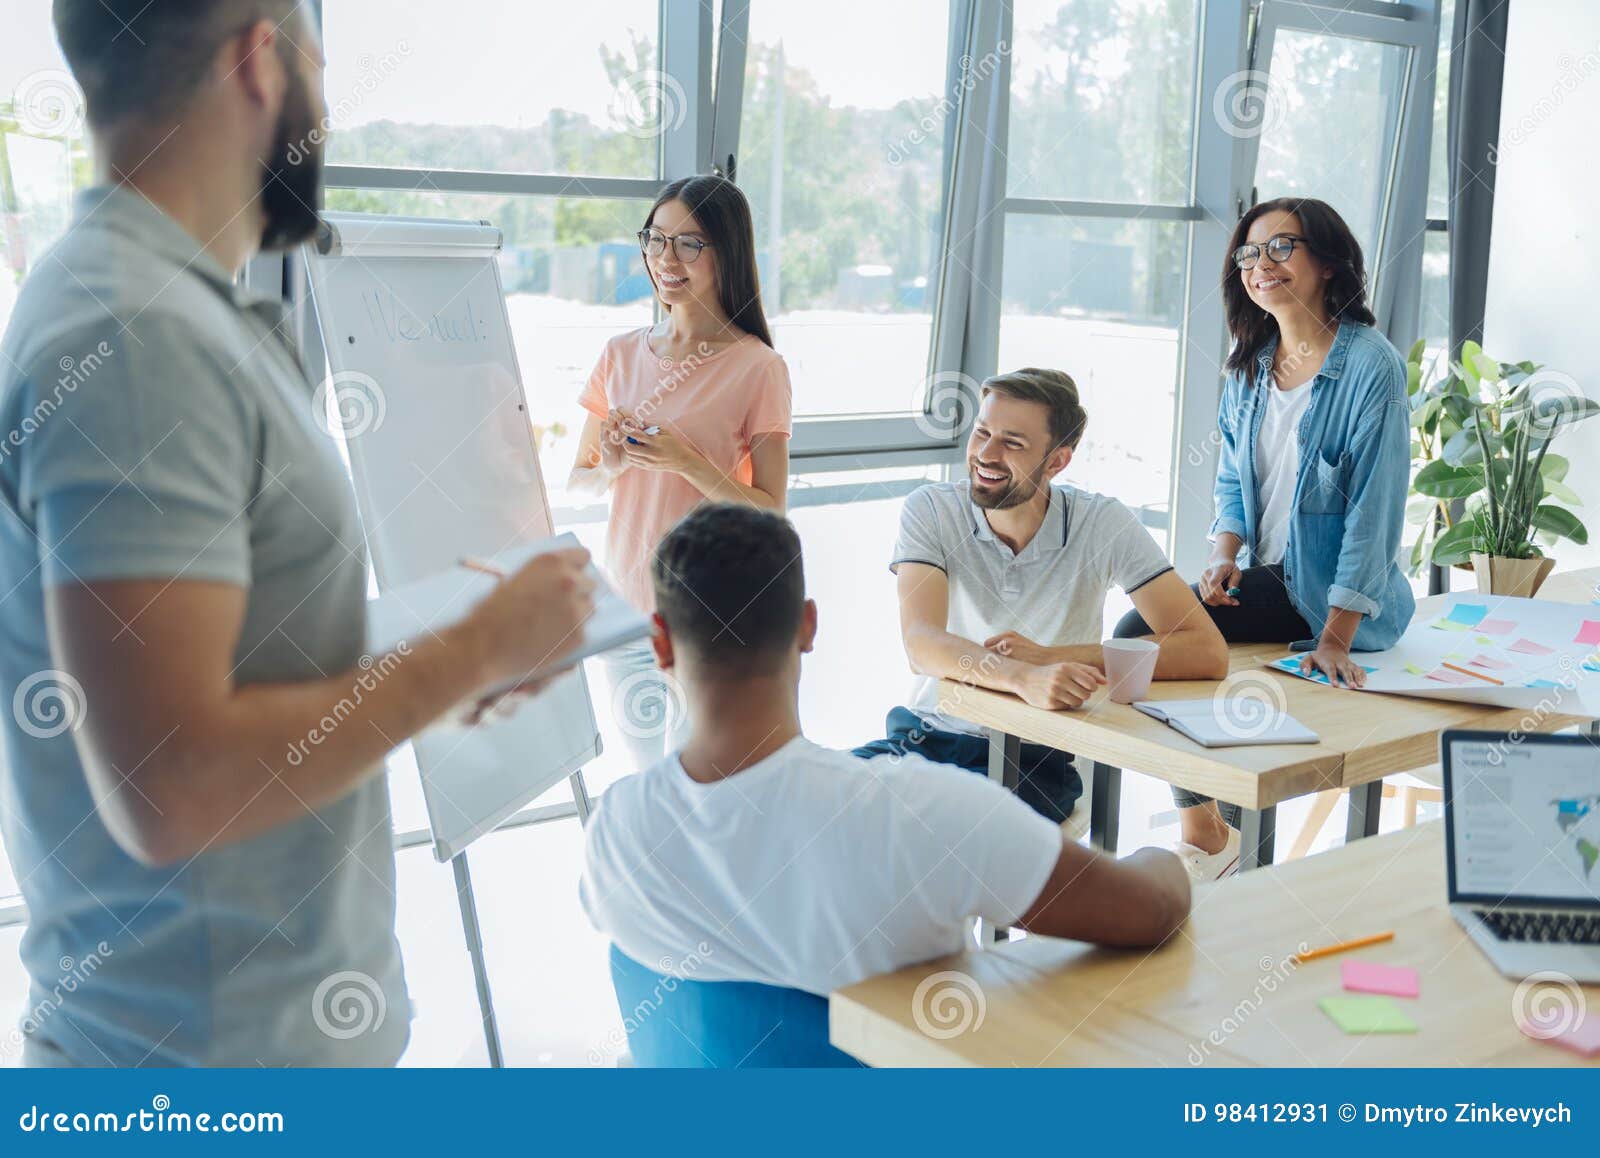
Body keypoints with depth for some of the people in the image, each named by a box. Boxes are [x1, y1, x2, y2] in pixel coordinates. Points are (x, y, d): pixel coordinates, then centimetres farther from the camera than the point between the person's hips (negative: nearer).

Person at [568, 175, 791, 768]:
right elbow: (575, 485, 10)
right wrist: (611, 469, -11)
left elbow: (770, 512, -10)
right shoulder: (621, 355, 5)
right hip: (624, 606, 5)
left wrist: (685, 462, -22)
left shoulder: (757, 368, -8)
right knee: (646, 783, 16)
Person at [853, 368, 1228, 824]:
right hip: (927, 733, 1)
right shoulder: (929, 510, -6)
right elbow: (923, 646, -20)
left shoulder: (1103, 524, -8)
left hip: (1035, 758, -1)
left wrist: (1049, 658, -23)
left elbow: (1207, 653, -15)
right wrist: (1022, 677, -40)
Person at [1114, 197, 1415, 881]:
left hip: (1333, 594, -7)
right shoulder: (1251, 365, 8)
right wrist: (1224, 556, -5)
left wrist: (1336, 638, -21)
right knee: (1140, 632, -13)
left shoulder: (1370, 365, -14)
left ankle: (1211, 834, -3)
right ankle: (1201, 829, 2)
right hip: (1267, 580, 7)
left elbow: (1376, 508, -17)